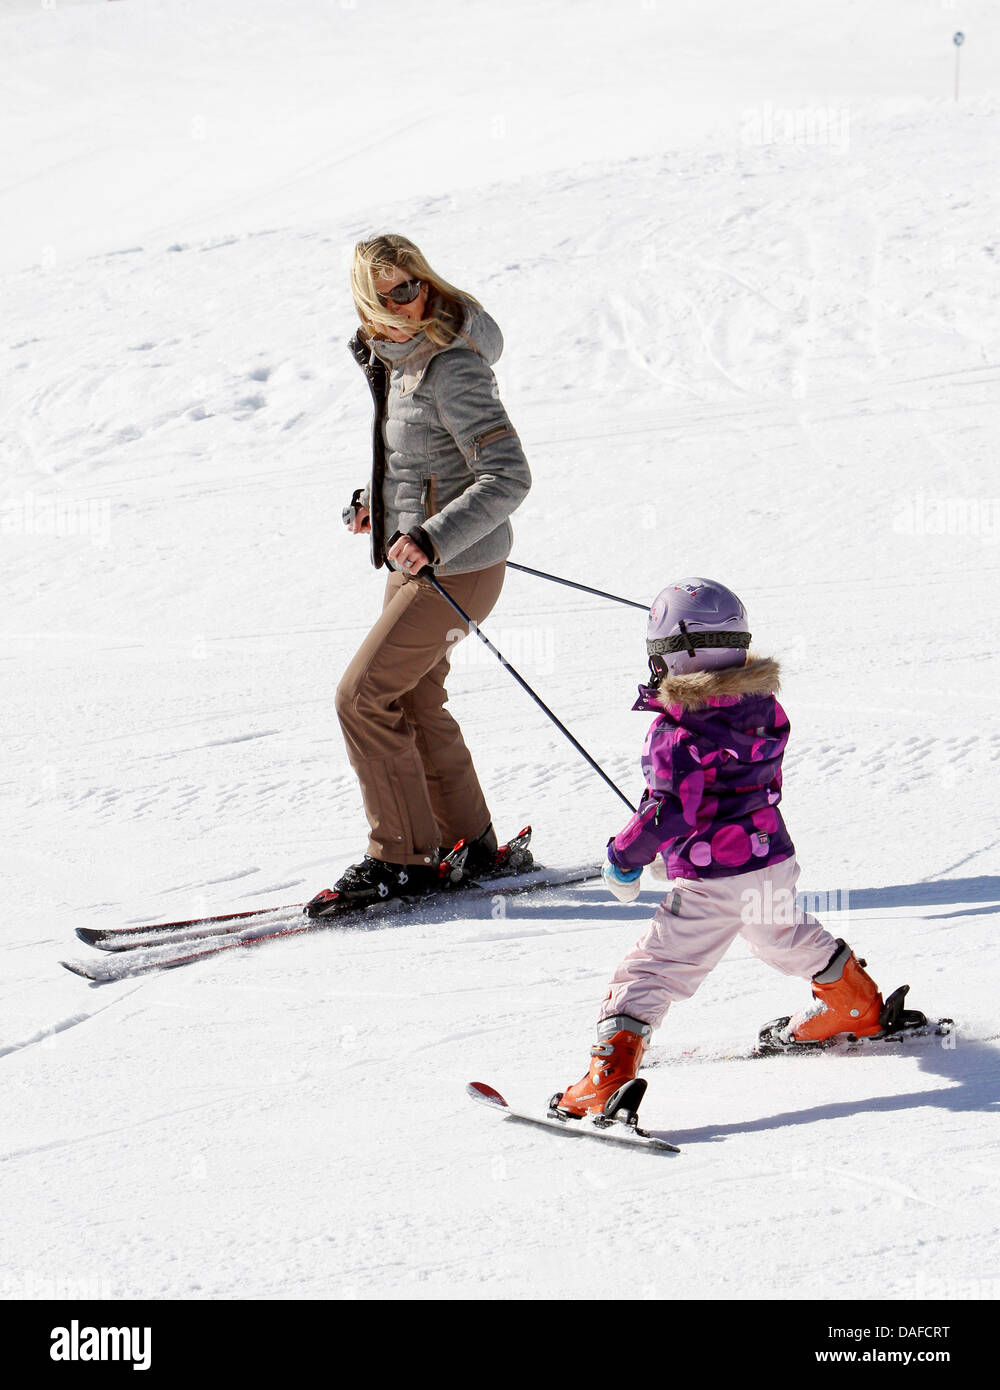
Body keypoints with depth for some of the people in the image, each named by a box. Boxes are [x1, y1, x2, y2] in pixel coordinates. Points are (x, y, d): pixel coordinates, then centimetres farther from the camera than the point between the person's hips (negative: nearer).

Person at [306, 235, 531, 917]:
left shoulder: (452, 368, -23)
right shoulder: (392, 354, 6)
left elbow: (507, 476, -28)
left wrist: (432, 538, -35)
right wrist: (379, 497, 17)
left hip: (456, 567, -10)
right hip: (411, 556, 10)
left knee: (363, 697, -9)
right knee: (413, 701, 18)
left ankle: (402, 860, 0)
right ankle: (467, 844, 30)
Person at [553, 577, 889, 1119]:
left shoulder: (675, 731, -18)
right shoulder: (763, 707, 3)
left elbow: (670, 811, -23)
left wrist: (625, 855, -7)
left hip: (709, 883, -7)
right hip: (772, 859, 7)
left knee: (650, 971, -5)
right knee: (790, 937, 33)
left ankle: (608, 1076, -15)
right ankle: (860, 1008, 51)